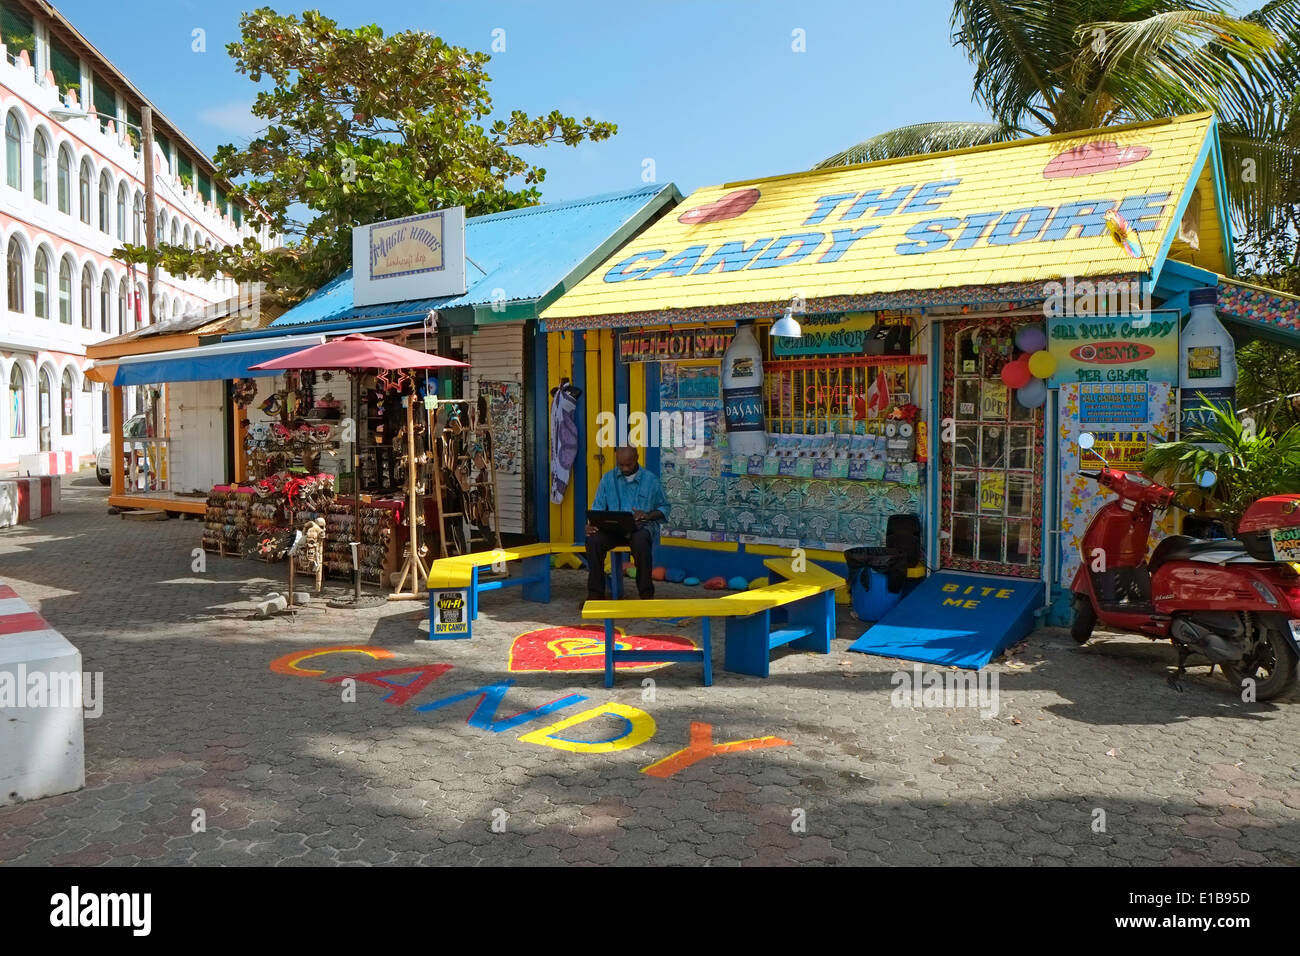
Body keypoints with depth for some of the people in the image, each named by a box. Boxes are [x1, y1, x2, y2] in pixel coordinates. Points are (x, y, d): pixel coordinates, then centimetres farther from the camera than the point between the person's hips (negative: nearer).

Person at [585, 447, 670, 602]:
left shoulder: (651, 479, 6)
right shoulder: (608, 478, 12)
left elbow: (664, 508, 11)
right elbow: (598, 507, 11)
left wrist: (648, 515, -10)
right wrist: (592, 523, -11)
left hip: (642, 527, -2)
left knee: (640, 541, -39)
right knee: (593, 539, -30)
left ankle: (646, 593, -24)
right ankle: (596, 593, -18)